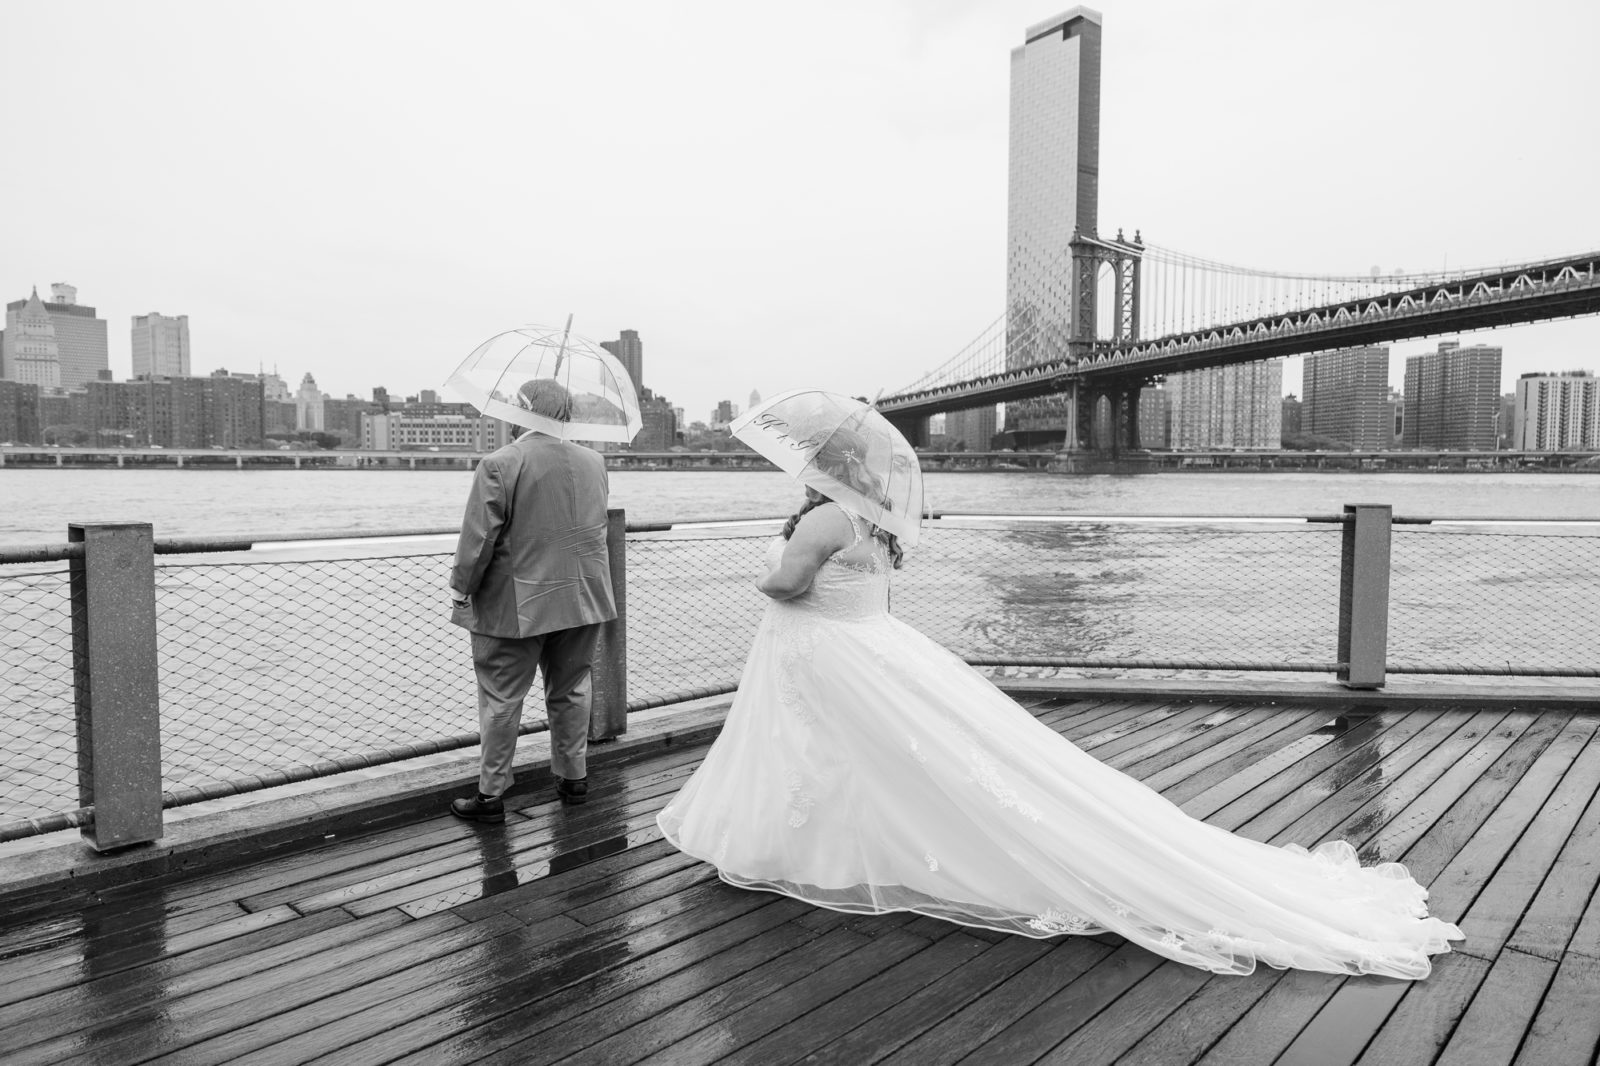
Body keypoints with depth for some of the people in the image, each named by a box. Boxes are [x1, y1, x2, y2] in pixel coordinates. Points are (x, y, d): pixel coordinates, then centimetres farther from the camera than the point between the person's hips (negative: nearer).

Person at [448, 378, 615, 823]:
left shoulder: (500, 464, -15)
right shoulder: (594, 461, 3)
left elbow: (479, 538, -13)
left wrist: (460, 590, -2)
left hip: (516, 605, -5)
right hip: (583, 600, 5)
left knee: (501, 701, 6)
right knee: (571, 692, 18)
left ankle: (490, 795, 15)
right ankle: (574, 778, 28)